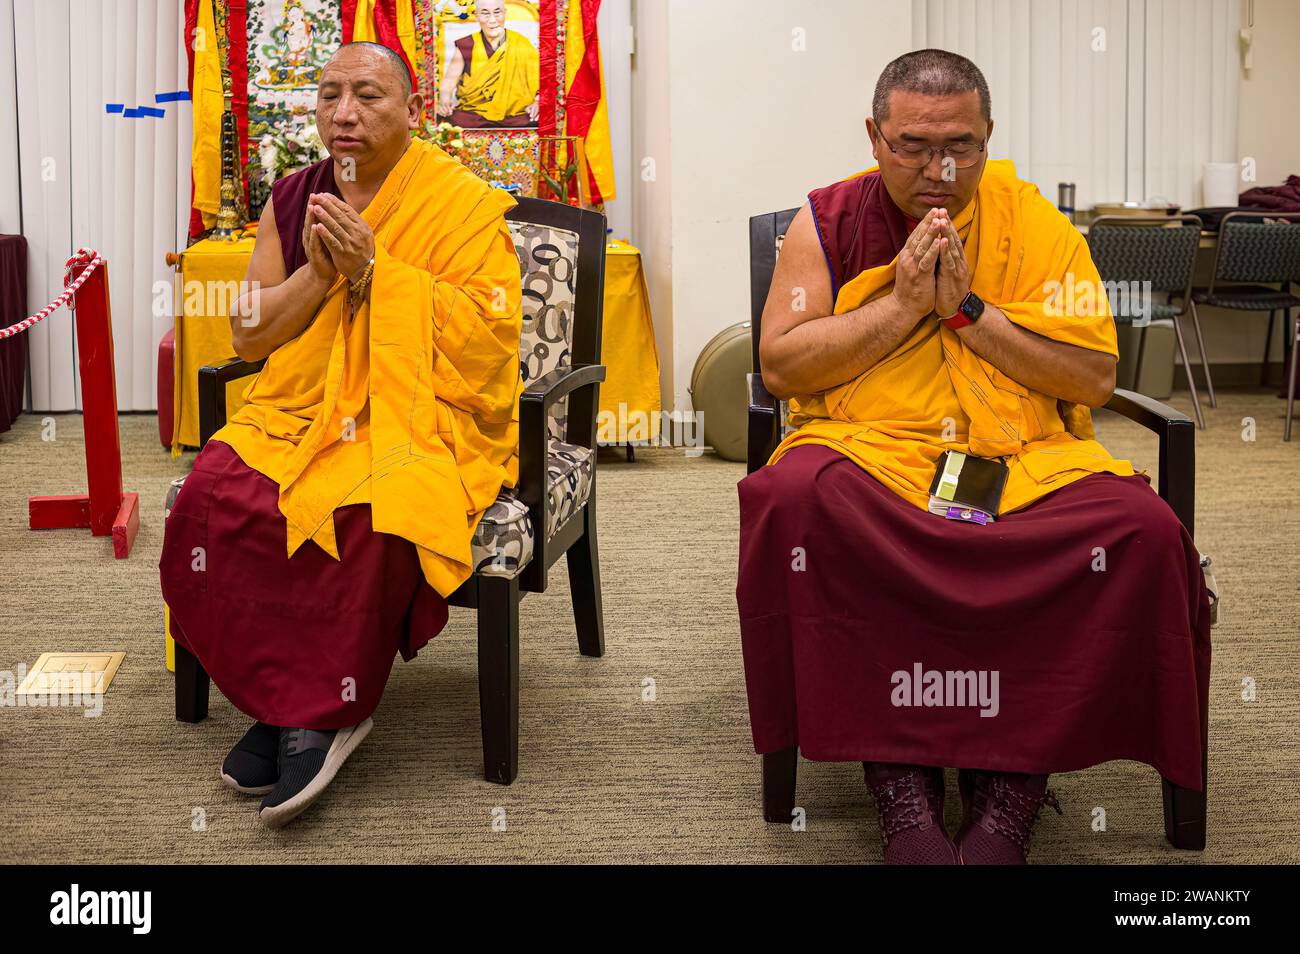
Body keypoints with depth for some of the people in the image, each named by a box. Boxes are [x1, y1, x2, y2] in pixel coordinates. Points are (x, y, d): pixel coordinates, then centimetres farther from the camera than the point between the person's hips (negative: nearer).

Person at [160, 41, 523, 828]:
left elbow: (489, 337, -11)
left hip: (422, 418, -4)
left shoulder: (466, 205, -2)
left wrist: (374, 268, -15)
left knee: (365, 516, -36)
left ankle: (326, 710, -16)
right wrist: (318, 272, -7)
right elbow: (248, 335, 11)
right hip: (303, 410, 5)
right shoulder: (292, 202, 13)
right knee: (214, 498, -25)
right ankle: (285, 697, -13)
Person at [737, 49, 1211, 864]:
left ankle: (1010, 795, -19)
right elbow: (779, 366, 0)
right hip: (866, 450, -1)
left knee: (1142, 528, -30)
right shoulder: (830, 221, 8)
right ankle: (899, 781, -25)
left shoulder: (1039, 224, 8)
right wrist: (902, 305, -7)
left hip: (1026, 457, 1)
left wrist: (968, 310, -7)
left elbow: (1095, 380, 1)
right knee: (793, 499, -36)